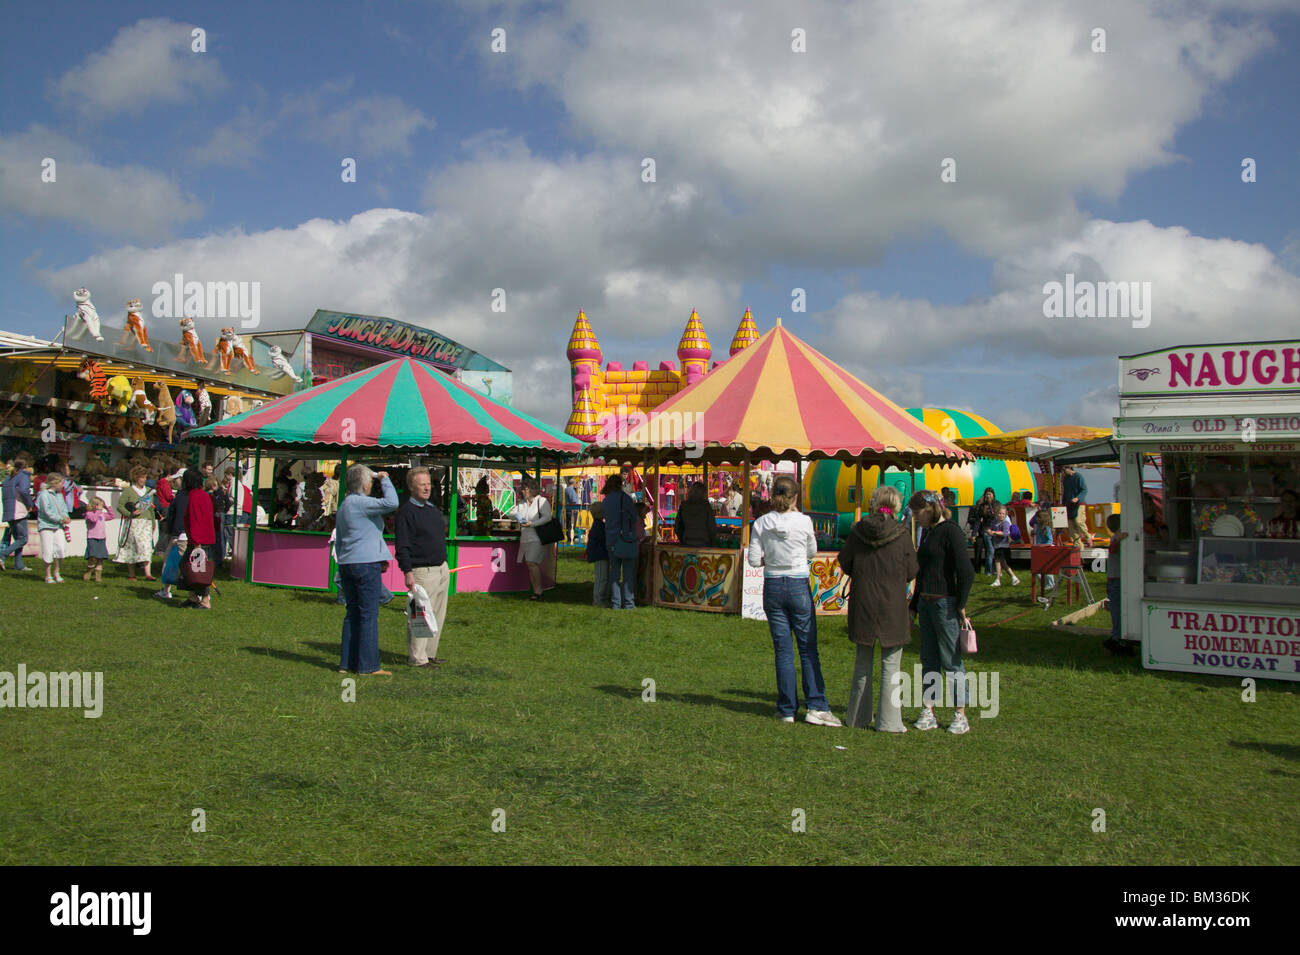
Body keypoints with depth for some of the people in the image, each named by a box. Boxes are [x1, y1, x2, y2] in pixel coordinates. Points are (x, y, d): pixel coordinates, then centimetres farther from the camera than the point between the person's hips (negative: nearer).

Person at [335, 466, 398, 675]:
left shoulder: (344, 505, 18)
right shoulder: (360, 503, -11)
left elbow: (339, 541, 22)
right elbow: (391, 503, -25)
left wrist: (343, 567, 27)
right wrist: (384, 479, -9)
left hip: (347, 564, 9)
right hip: (366, 563, -9)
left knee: (352, 613, 12)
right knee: (369, 614, -5)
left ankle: (347, 663, 14)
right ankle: (368, 665, -3)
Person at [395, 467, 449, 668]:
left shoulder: (434, 508, 16)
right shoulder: (406, 512, -10)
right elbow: (402, 546, -14)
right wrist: (408, 572, -20)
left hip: (442, 569, 9)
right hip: (422, 572, -9)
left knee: (438, 616, 12)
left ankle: (429, 654, 21)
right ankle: (417, 658, 2)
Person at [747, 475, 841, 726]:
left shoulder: (761, 524, -3)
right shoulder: (804, 521, -8)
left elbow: (753, 559, -4)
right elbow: (812, 552, 8)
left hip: (773, 587, 2)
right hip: (799, 586, -2)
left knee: (783, 650, 7)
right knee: (808, 649, 5)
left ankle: (787, 710, 10)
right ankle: (816, 707, 1)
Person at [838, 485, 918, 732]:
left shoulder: (858, 531, -2)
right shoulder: (901, 534, -9)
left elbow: (845, 565, 4)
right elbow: (911, 573, -4)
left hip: (862, 605, 3)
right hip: (892, 606, -3)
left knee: (863, 661, 14)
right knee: (890, 664, 4)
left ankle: (858, 716, 22)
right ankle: (888, 721, 4)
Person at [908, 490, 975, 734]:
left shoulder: (950, 532, -12)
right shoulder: (927, 533, 14)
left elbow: (966, 573, -16)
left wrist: (961, 604, -13)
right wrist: (914, 605, 20)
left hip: (945, 603, -8)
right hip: (926, 603, 8)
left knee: (951, 660, -2)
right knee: (929, 660, 10)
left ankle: (961, 715, 6)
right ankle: (928, 712, 16)